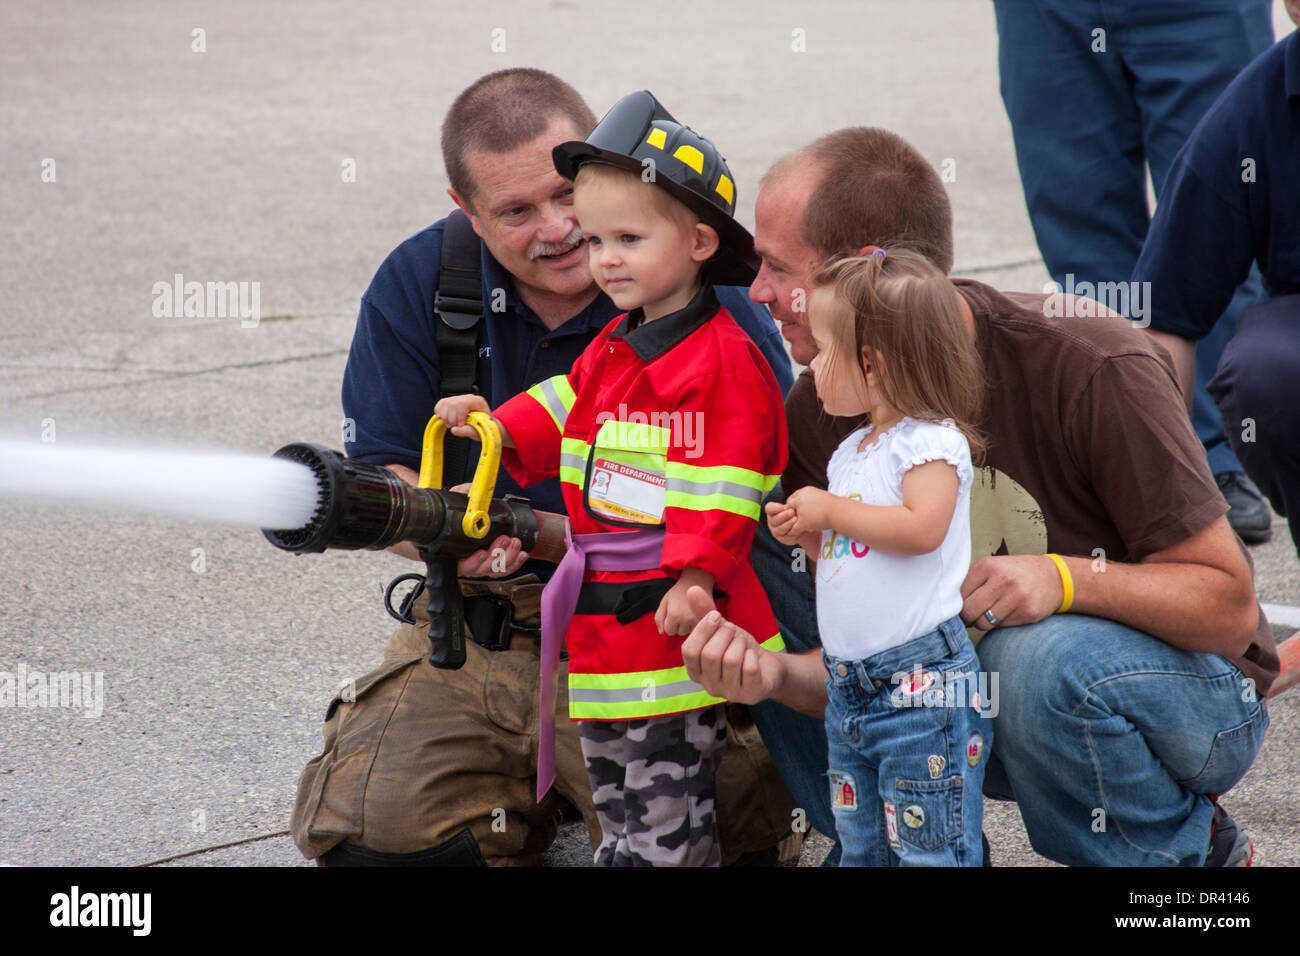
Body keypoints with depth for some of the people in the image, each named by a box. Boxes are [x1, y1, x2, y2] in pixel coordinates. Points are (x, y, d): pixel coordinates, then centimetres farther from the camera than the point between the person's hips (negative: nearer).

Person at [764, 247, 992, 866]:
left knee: (929, 849, -5)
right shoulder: (851, 452, 16)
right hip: (850, 687, 9)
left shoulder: (931, 442, -10)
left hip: (919, 678, -9)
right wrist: (805, 533, 5)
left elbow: (921, 529, -26)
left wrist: (831, 510, -17)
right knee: (861, 845, 15)